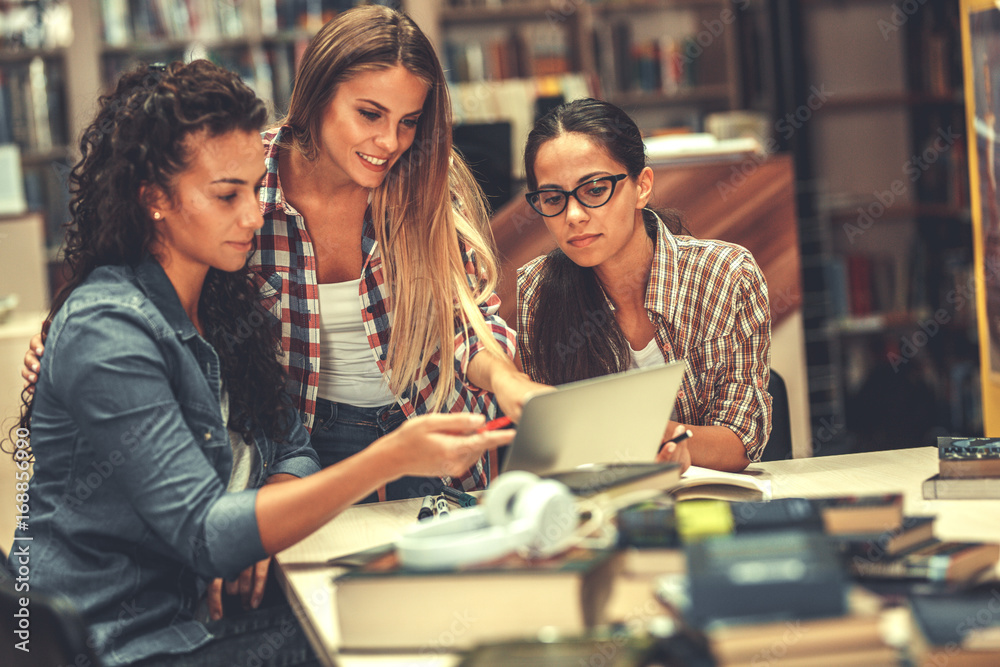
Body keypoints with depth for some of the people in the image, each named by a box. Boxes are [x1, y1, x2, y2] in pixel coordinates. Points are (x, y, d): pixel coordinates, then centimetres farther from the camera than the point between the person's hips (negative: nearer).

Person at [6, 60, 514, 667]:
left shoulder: (224, 301, 7)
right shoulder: (107, 330, -20)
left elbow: (293, 449, 13)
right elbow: (204, 535, -27)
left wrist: (254, 530, -11)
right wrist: (392, 458, -36)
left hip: (201, 612, 7)